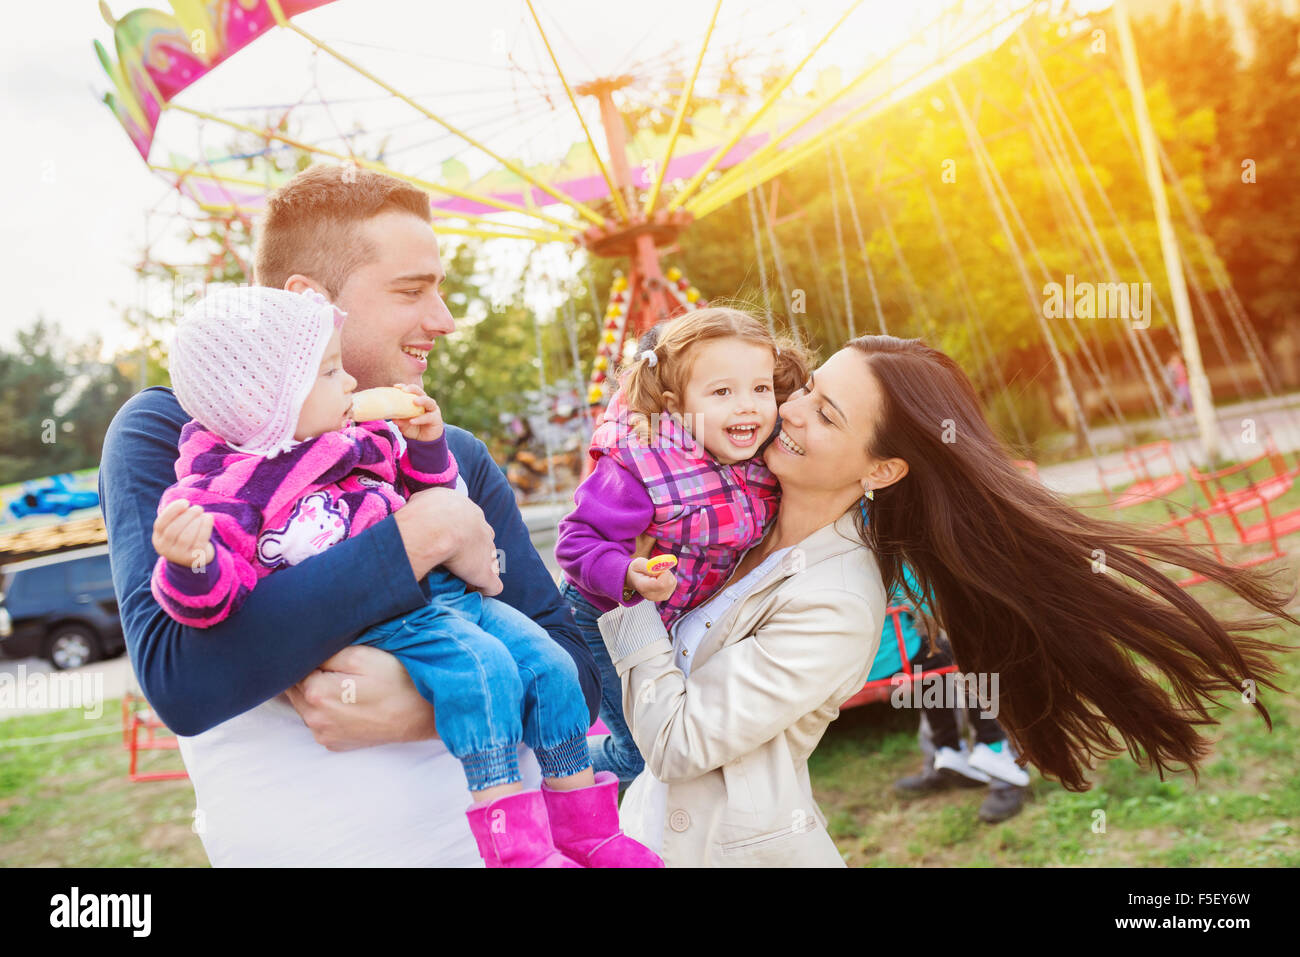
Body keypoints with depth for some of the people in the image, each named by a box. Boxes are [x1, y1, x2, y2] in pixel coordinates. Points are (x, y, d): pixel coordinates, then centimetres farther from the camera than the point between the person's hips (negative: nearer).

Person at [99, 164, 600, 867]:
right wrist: (425, 534, -22)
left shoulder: (455, 456, 3)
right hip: (296, 847, -2)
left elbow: (575, 670, -1)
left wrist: (425, 708, -19)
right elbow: (177, 678, -22)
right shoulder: (165, 432, -6)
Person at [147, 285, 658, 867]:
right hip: (371, 622, -8)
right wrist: (190, 562, -41)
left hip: (442, 591, 8)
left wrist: (425, 444, 9)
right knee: (482, 669, -31)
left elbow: (421, 493, 28)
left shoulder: (360, 436, 13)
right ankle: (517, 847, -21)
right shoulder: (226, 491, -10)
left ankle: (588, 831, 14)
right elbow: (219, 591, -19)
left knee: (548, 666, 0)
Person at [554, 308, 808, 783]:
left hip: (689, 623, 7)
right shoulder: (641, 466, -33)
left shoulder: (764, 464, -12)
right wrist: (629, 576, -43)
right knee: (645, 749, 3)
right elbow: (577, 540, -29)